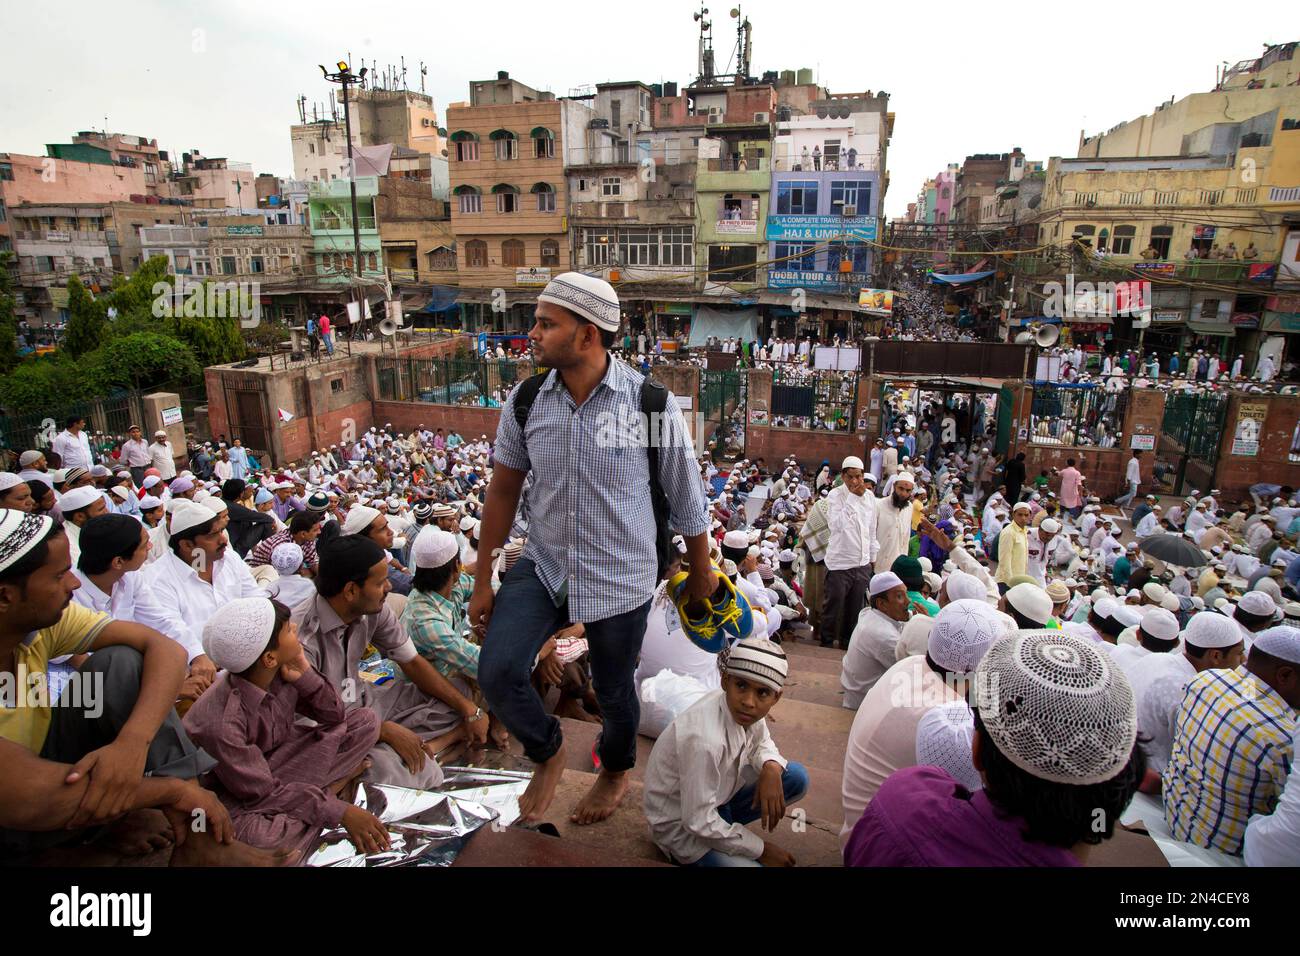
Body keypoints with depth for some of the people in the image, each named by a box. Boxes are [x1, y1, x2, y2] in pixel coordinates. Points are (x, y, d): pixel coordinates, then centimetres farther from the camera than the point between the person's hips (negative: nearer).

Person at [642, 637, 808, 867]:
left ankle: (726, 825, 7)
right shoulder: (704, 738, -37)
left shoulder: (742, 710, -16)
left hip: (715, 796, 8)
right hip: (682, 823, -7)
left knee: (797, 777, 1)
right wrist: (761, 849, -18)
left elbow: (762, 744, 6)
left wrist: (771, 768, -18)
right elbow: (700, 822, -30)